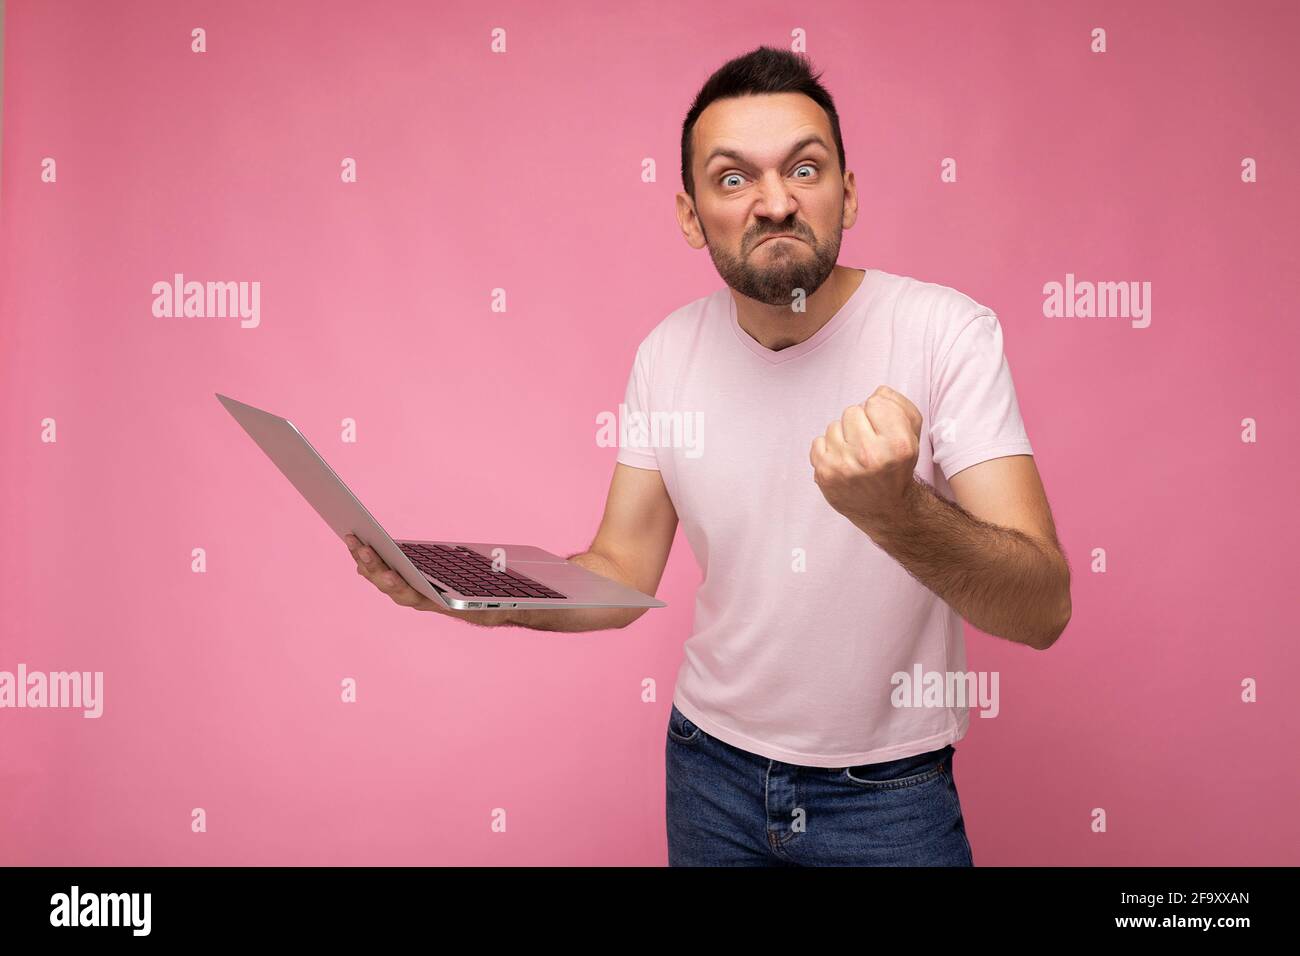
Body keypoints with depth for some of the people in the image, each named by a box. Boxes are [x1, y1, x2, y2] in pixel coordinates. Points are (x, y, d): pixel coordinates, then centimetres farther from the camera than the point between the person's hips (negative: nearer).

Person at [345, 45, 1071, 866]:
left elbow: (1043, 610, -24)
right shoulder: (668, 353, -6)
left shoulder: (944, 330, -18)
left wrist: (895, 509, -43)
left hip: (889, 794, -3)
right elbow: (622, 575, -3)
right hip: (713, 767, 4)